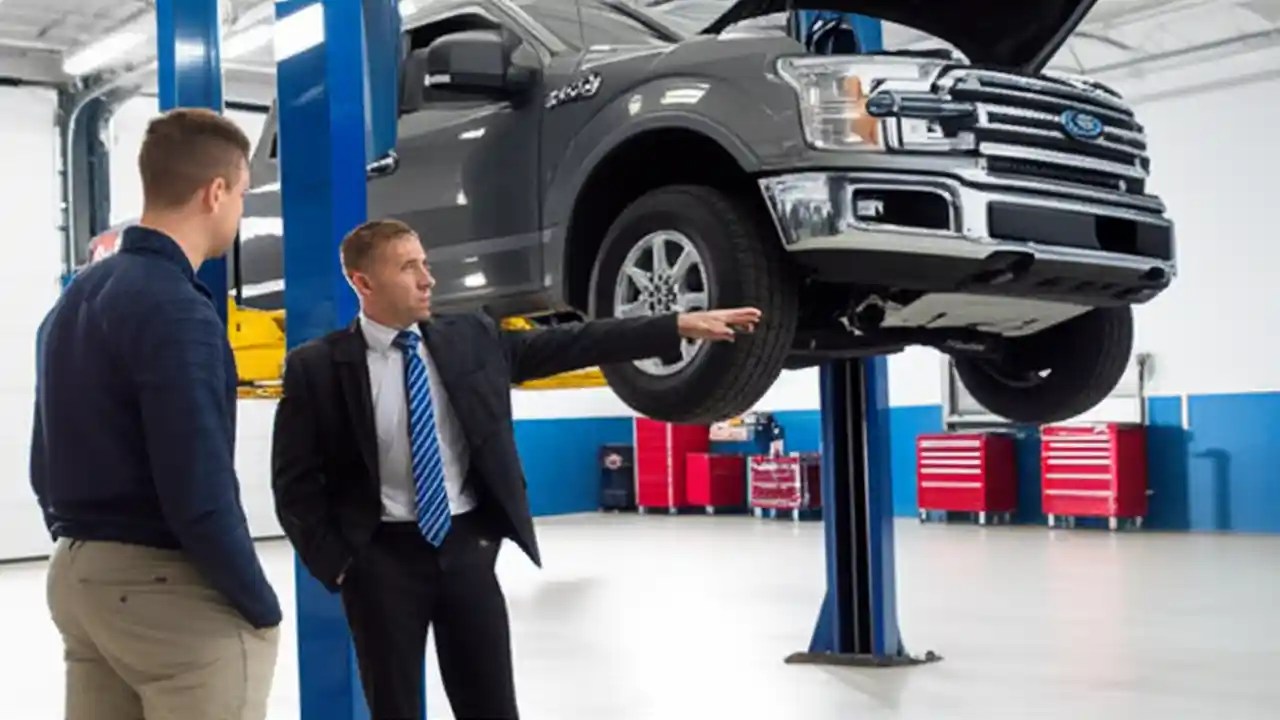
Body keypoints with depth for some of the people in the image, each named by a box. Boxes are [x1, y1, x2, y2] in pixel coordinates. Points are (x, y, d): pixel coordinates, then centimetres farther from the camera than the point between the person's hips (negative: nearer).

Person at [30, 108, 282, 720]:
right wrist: (262, 606, -11)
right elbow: (199, 497, -23)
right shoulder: (177, 309, -18)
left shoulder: (73, 299, 10)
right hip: (170, 592, -9)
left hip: (77, 580, 9)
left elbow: (45, 466, 15)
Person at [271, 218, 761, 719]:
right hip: (384, 556, -2)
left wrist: (679, 326, -3)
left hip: (466, 546, 3)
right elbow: (294, 481, -3)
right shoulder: (317, 367, -6)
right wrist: (335, 562, -9)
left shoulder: (471, 338, 3)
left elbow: (570, 344, 2)